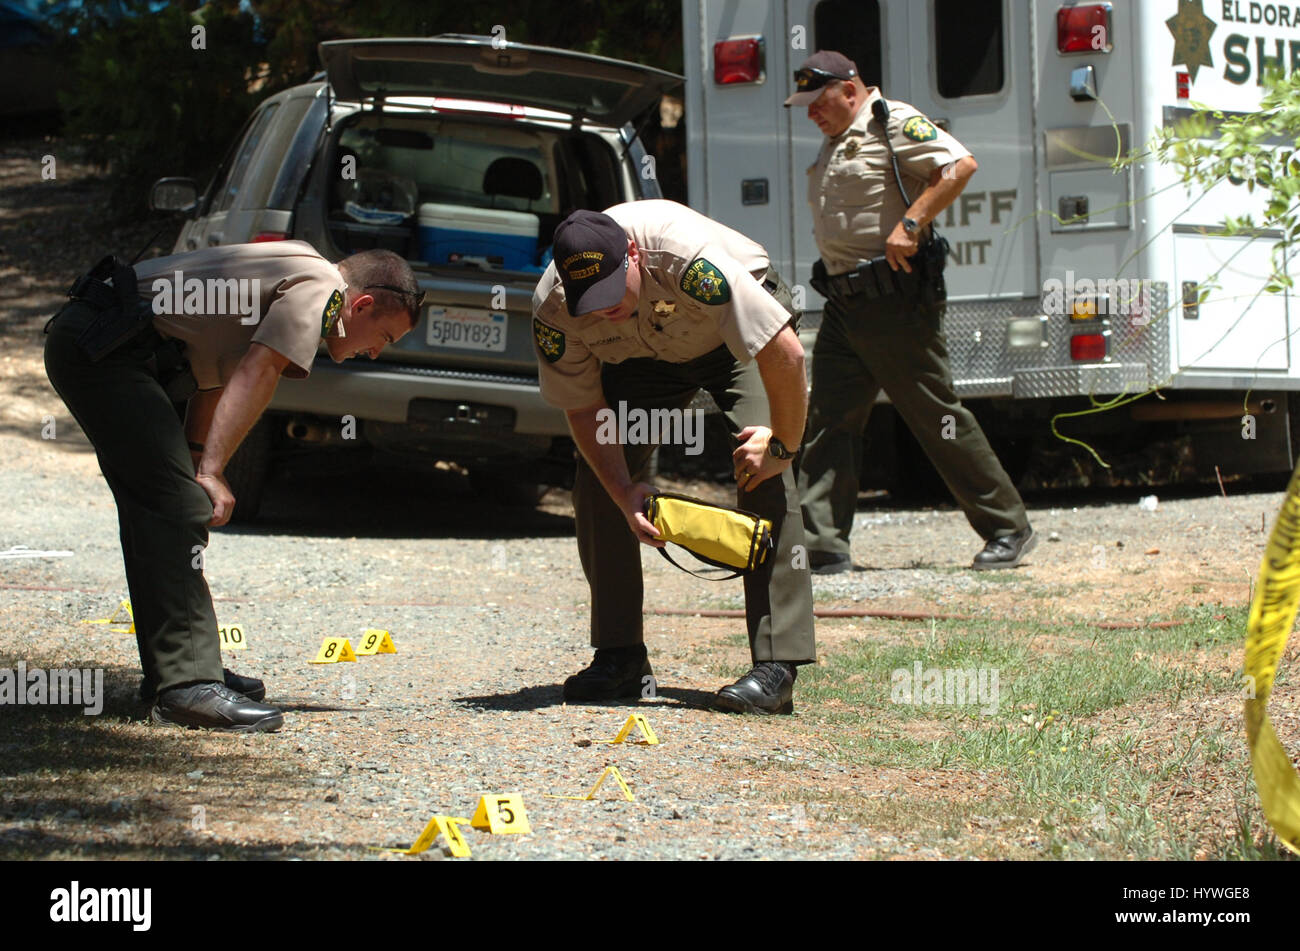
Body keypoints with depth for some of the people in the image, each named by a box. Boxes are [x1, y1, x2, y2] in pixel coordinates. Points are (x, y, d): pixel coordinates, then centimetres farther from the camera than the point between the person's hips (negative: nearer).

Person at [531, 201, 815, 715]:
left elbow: (786, 354, -37)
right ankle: (621, 657, 1)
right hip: (643, 356, 4)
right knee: (598, 478, -10)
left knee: (762, 472, -23)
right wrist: (625, 493, -27)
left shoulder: (689, 259, -43)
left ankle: (776, 667, -24)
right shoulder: (552, 311, -28)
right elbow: (583, 408, -15)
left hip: (739, 334, -4)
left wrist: (782, 444, -26)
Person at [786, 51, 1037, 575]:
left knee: (936, 415, -4)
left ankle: (1008, 529, 5)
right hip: (842, 304, 9)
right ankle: (823, 547, 1)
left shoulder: (893, 123, -9)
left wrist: (911, 222, -25)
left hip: (893, 297, -9)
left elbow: (960, 166, -21)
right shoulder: (835, 143, 19)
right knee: (828, 422, 2)